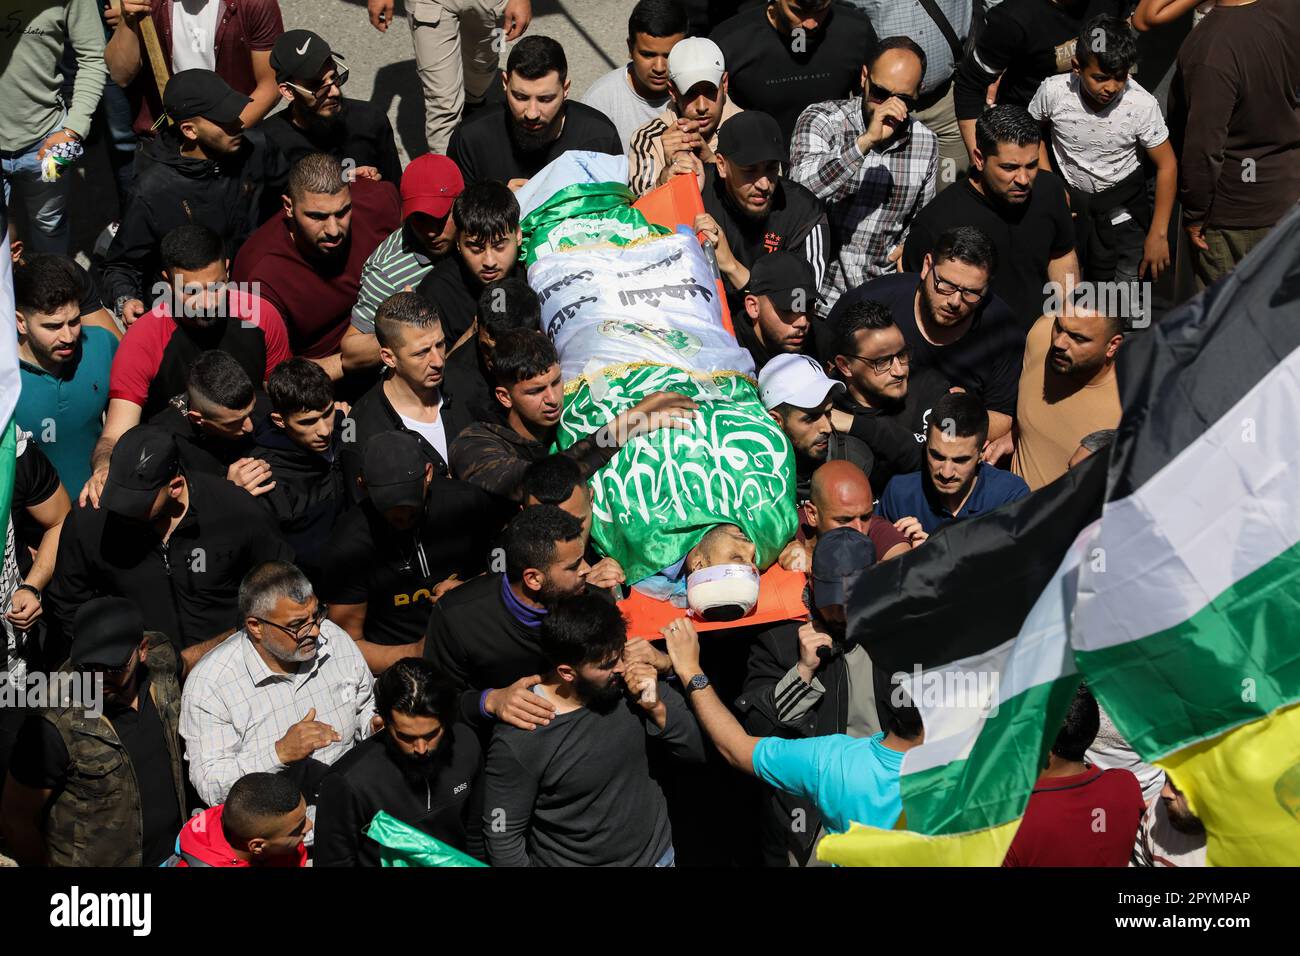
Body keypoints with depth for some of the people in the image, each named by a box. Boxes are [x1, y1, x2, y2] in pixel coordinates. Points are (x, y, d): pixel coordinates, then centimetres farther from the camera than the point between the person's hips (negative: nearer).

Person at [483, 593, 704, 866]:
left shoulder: (632, 681, -16)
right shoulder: (517, 741, -27)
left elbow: (698, 751, -8)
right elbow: (503, 837, -17)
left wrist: (657, 708, -24)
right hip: (570, 860, -4)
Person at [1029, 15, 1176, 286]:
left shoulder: (1142, 104, -24)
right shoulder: (1053, 91, -21)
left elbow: (1167, 165, -12)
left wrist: (1158, 234, -12)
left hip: (1122, 202, -1)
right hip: (1068, 197, 1)